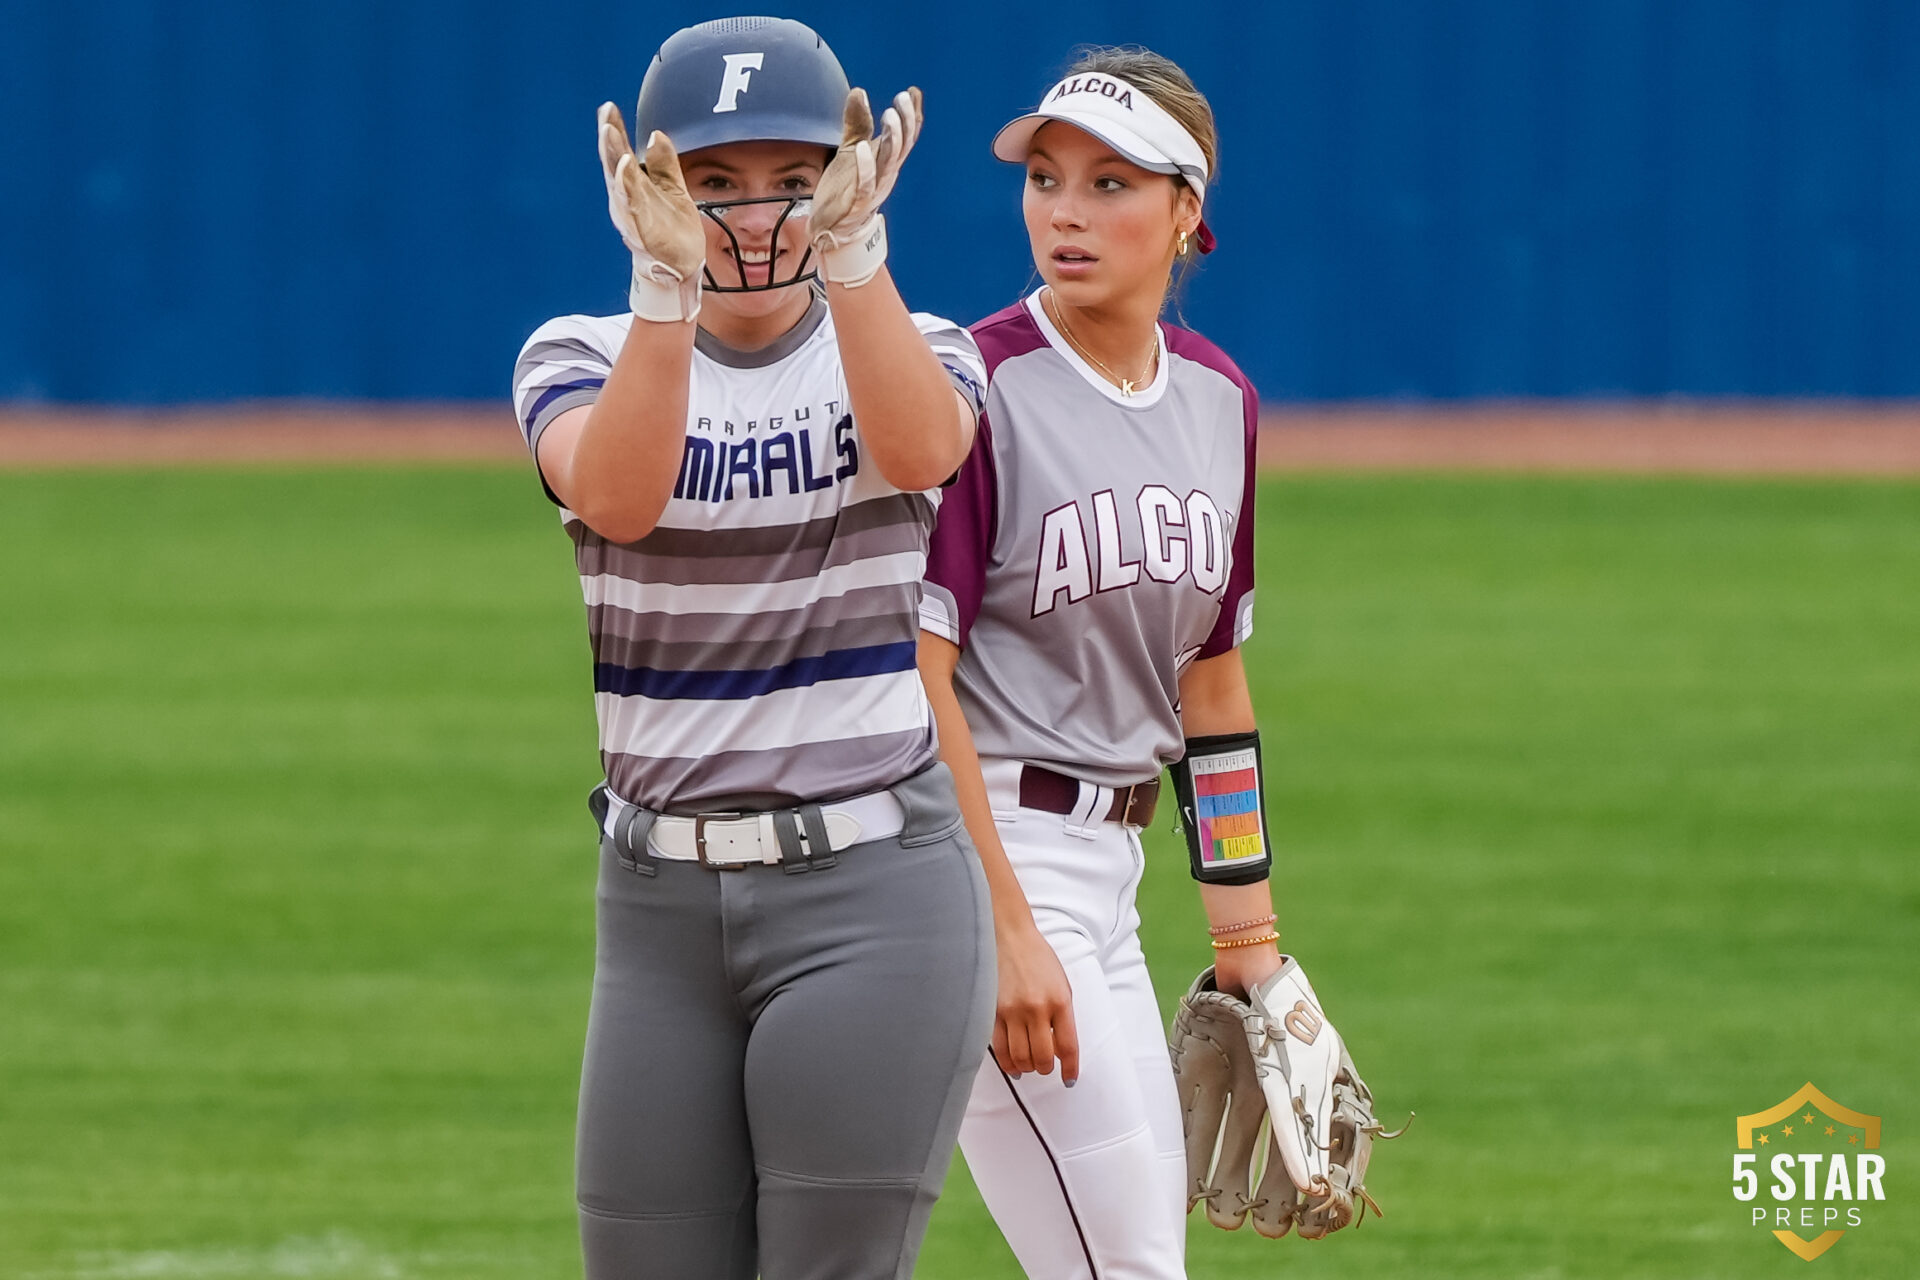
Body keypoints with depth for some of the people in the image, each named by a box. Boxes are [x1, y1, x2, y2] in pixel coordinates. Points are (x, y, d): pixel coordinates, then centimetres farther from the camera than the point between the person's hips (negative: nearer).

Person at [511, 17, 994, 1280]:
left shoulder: (912, 351, 3)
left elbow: (918, 451, -23)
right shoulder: (586, 359, 4)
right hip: (660, 902, 2)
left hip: (874, 899, -2)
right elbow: (617, 498, -19)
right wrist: (666, 280, -33)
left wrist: (851, 250, -36)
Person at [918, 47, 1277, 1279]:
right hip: (975, 853, -8)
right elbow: (915, 681, -17)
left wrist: (1249, 934, 15)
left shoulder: (1218, 398, 10)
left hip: (1109, 861, 8)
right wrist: (1005, 933, -22)